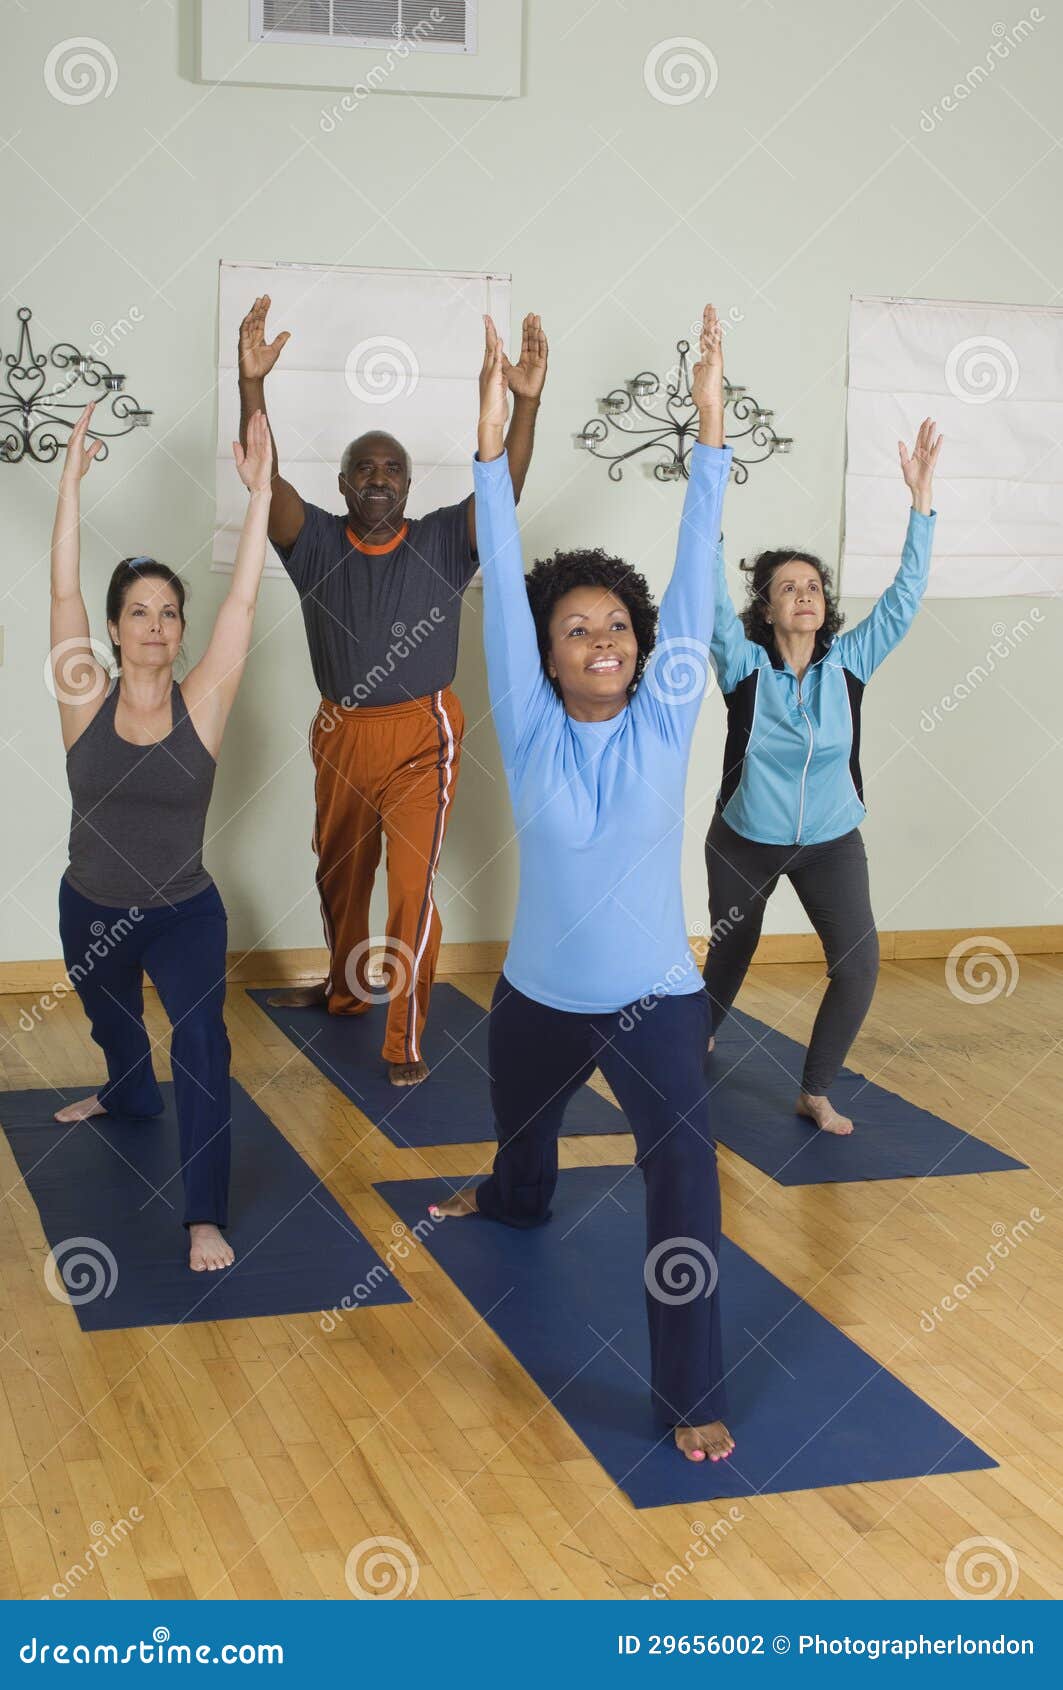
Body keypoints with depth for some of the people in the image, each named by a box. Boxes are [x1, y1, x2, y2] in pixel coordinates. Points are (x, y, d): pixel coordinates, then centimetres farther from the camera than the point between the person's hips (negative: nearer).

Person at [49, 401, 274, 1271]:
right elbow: (63, 590, -19)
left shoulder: (202, 704, -12)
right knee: (112, 1025, 28)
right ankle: (131, 1095, 63)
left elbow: (242, 598, -18)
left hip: (185, 912, -2)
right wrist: (72, 480, -24)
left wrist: (259, 489, -23)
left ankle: (207, 1216, -22)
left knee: (200, 1034, -26)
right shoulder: (87, 701, -11)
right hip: (91, 908, 3)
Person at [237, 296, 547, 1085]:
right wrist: (252, 384, -31)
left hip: (422, 734, -3)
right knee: (340, 876, 21)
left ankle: (406, 1041, -2)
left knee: (413, 886, -10)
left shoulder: (442, 542, -6)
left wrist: (526, 402, -33)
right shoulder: (316, 542, -3)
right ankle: (346, 990, 45)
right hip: (341, 733, 3)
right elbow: (265, 479, -17)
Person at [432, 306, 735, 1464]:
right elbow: (503, 588, -17)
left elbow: (695, 574, -15)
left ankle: (690, 1395, -11)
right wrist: (492, 450, -24)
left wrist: (710, 428, -20)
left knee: (682, 1170, -20)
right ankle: (515, 1203, 66)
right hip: (539, 996, 2)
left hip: (656, 1001, -2)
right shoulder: (531, 731, -9)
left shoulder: (663, 720, -9)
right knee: (520, 1127, 29)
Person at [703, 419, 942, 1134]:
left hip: (831, 842, 1)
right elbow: (713, 596, -25)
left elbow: (905, 597, -12)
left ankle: (817, 1092, -1)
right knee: (730, 955, 17)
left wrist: (922, 496, -20)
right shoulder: (744, 666, -13)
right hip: (745, 841, -1)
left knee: (859, 962, -16)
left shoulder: (849, 663, -8)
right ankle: (700, 1040, 49)